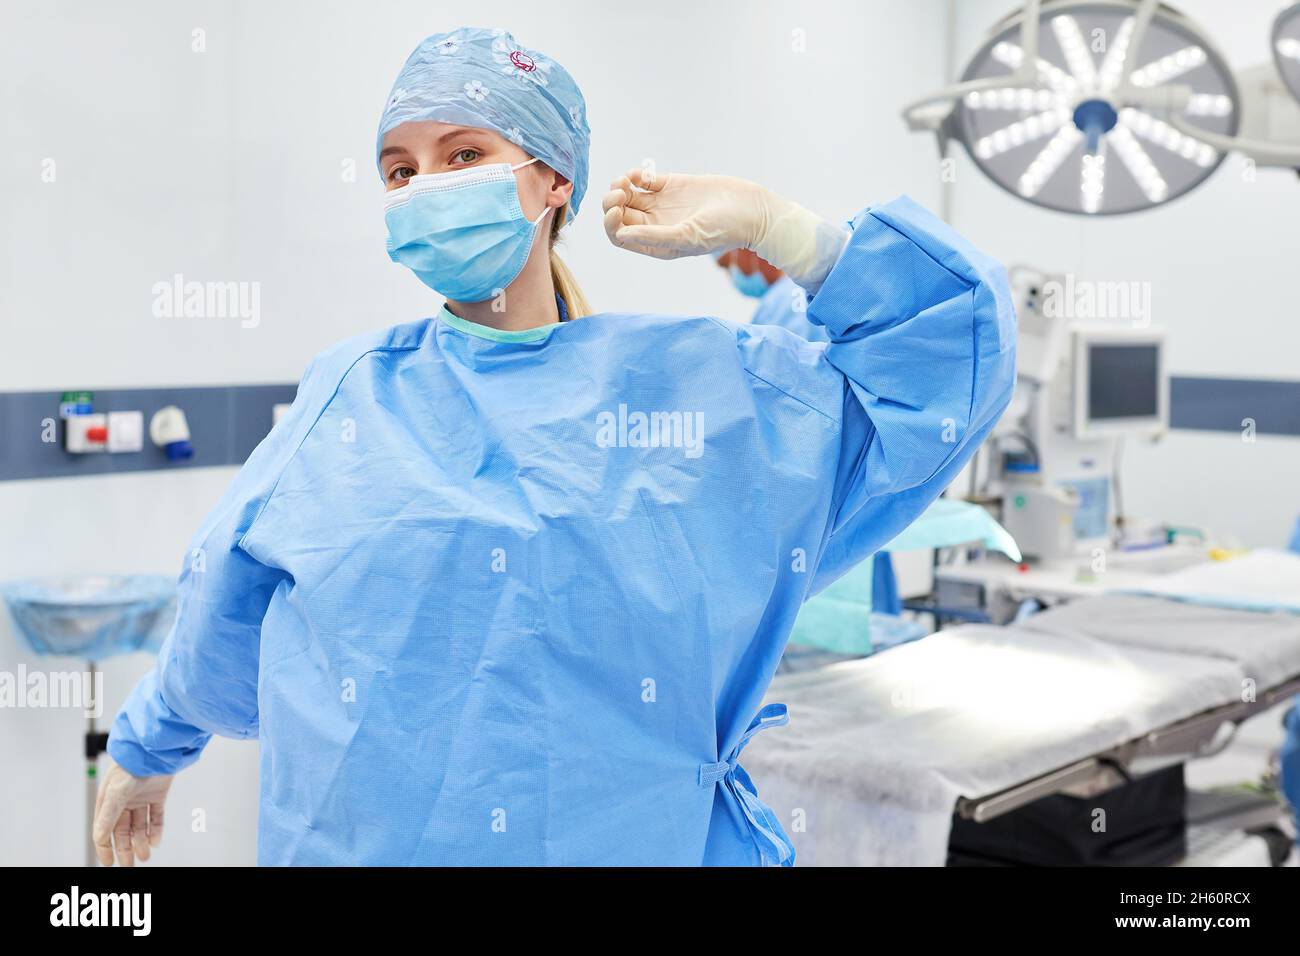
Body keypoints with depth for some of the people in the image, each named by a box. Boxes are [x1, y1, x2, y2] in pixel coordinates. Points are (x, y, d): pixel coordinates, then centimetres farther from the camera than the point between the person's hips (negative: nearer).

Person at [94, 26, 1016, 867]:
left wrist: (767, 226, -5)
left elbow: (946, 358, 0)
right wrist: (148, 750, 26)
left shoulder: (712, 383, 0)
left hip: (651, 839, 0)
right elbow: (221, 617, 14)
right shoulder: (347, 396, 2)